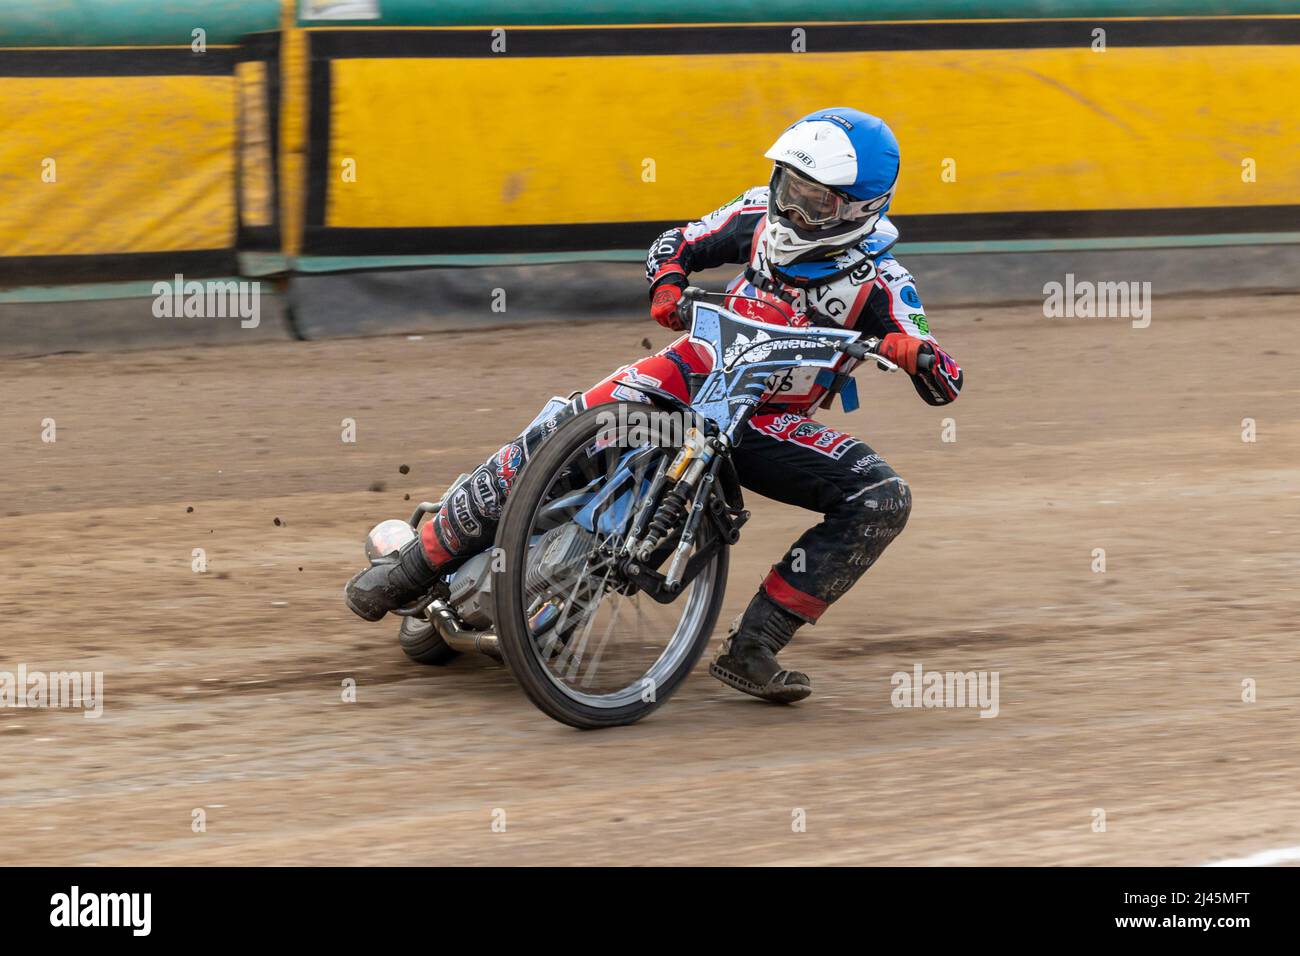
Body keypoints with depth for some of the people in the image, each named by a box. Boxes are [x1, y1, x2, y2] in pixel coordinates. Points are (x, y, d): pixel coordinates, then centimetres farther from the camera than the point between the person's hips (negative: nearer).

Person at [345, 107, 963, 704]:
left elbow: (945, 386, -16)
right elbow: (679, 243, 12)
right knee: (558, 435, -24)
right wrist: (667, 284, -13)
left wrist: (918, 355, -40)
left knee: (883, 502, -23)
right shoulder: (761, 215, -3)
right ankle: (413, 568, -11)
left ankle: (751, 647, -22)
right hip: (695, 370, 1)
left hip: (772, 421, 0)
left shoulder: (879, 286, -12)